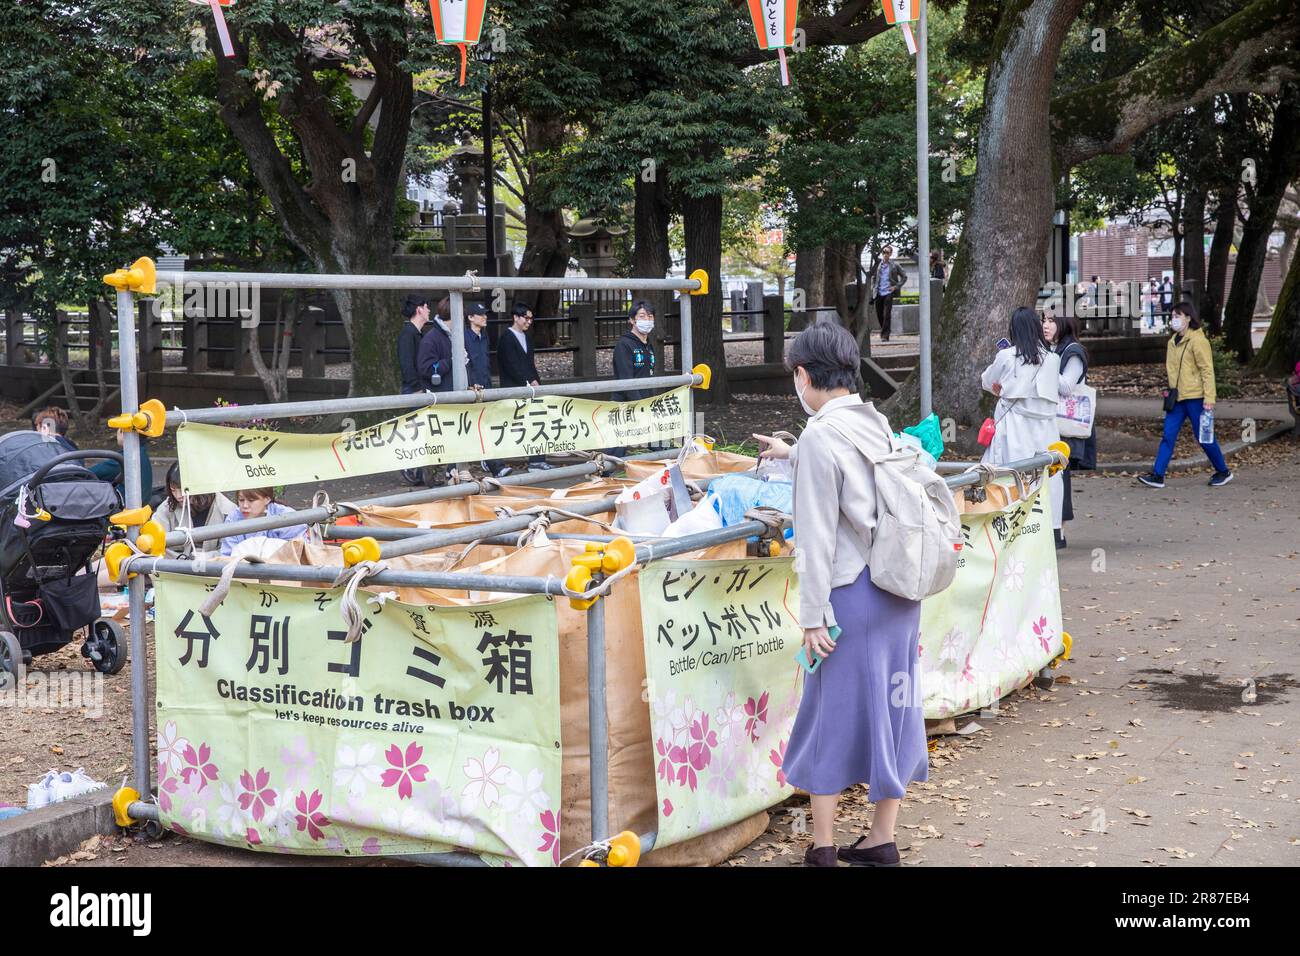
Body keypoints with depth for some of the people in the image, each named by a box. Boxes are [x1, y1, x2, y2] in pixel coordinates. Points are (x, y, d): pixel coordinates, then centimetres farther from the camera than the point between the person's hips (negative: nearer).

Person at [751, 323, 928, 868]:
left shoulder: (820, 437, -14)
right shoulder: (876, 423, 10)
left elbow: (818, 537, -16)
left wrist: (814, 615, -11)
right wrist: (795, 457, 48)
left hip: (853, 593, -7)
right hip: (900, 587, 7)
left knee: (831, 712, 4)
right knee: (892, 706, 12)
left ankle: (822, 847, 13)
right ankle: (882, 841, 21)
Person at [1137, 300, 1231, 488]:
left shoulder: (1198, 341, -12)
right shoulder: (1173, 341, 13)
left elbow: (1207, 371, -15)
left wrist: (1209, 398, -19)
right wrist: (1169, 390, 17)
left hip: (1194, 397, -7)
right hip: (1176, 397, 7)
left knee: (1204, 437, 3)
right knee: (1168, 436, 0)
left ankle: (1223, 472, 20)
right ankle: (1157, 475, -3)